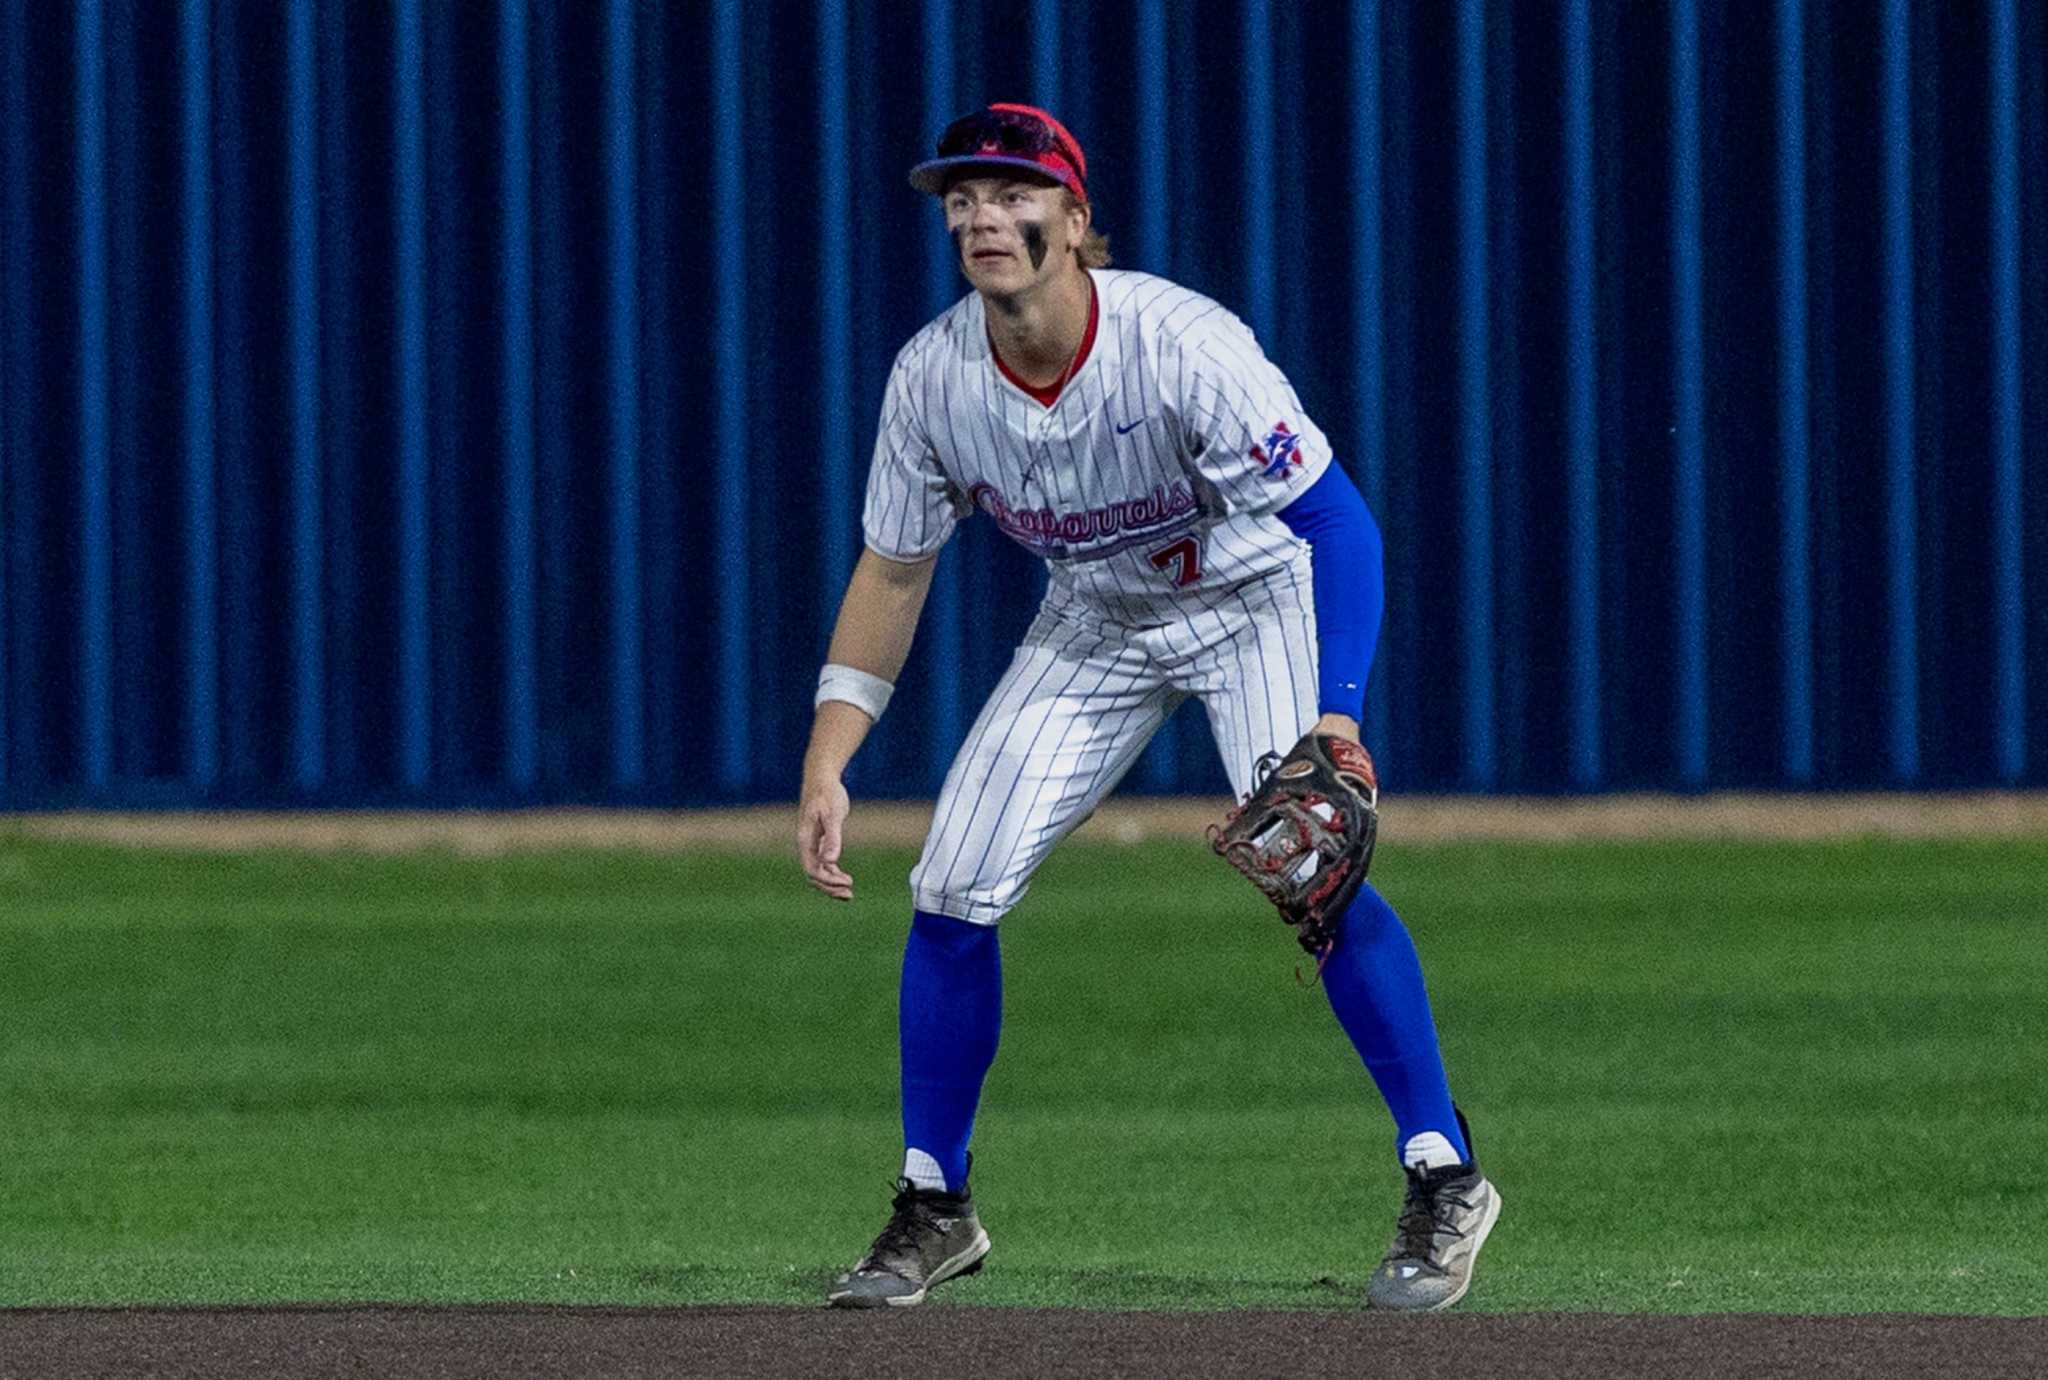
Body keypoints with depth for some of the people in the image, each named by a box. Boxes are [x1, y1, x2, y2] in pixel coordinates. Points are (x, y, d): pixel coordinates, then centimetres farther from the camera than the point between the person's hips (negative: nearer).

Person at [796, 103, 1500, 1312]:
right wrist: (826, 763, -11)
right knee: (954, 888, -5)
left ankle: (1447, 1179, -9)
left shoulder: (1179, 345, -33)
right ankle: (935, 1209, 12)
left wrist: (1338, 717, -42)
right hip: (1095, 624, 5)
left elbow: (1338, 521, -31)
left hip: (1255, 599, -5)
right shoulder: (934, 377, -19)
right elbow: (894, 573, -4)